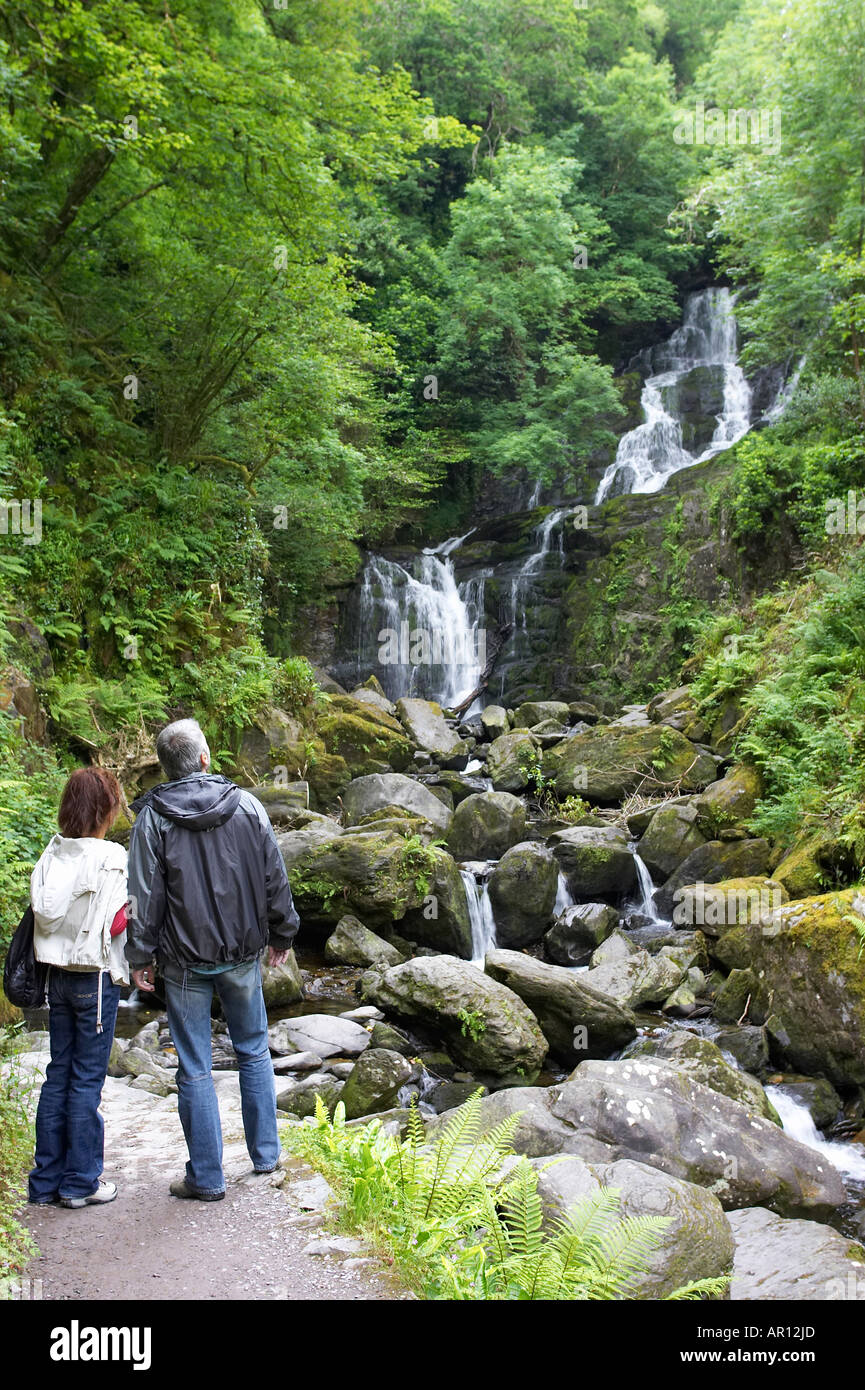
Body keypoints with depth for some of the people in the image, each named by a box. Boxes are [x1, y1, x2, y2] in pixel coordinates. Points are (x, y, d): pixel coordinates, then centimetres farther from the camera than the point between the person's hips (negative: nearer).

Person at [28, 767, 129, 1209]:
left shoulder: (51, 856, 1)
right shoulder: (111, 858, -16)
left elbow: (41, 913, 0)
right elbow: (115, 924, -18)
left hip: (57, 975, 6)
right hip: (95, 977, -6)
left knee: (58, 1073, 14)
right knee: (87, 1077, 4)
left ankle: (46, 1180, 23)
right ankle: (80, 1181, 14)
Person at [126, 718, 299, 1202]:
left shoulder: (153, 817, -10)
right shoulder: (247, 806, -5)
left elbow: (145, 897, -8)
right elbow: (275, 878, 0)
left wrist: (141, 956, 2)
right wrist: (282, 934, 12)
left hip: (185, 961, -2)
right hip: (243, 954, 2)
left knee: (194, 1069, 7)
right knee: (254, 1052, 19)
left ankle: (207, 1177, 15)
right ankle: (266, 1154, 29)